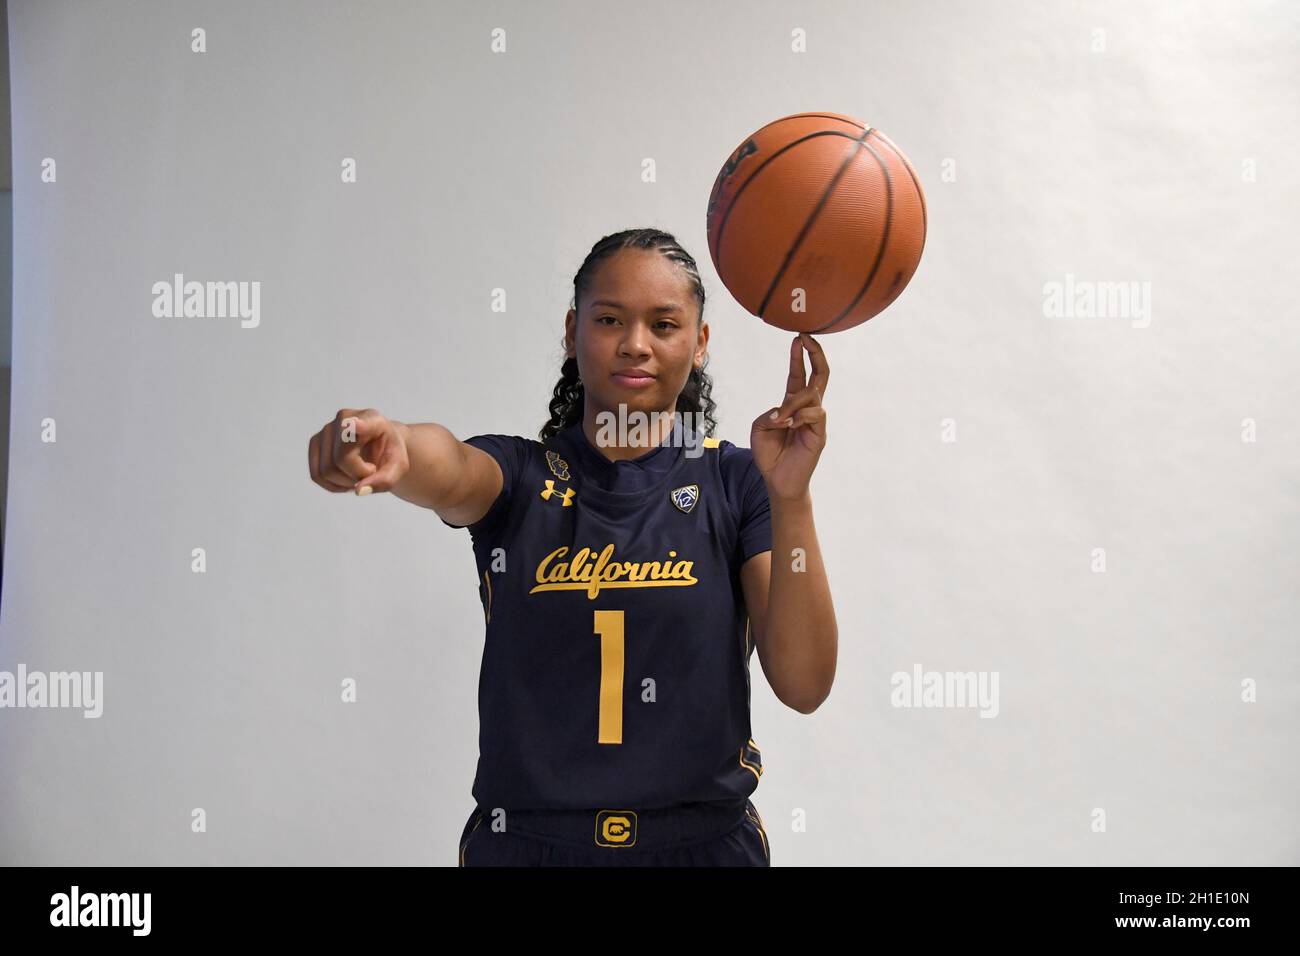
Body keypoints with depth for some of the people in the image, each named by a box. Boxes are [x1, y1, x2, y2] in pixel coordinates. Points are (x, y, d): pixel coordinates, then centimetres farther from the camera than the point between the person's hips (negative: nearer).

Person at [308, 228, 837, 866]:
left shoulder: (735, 481, -3)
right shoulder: (518, 477, -1)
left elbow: (803, 686, -13)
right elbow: (450, 470, -26)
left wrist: (790, 498, -24)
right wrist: (393, 448, -48)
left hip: (704, 842, 0)